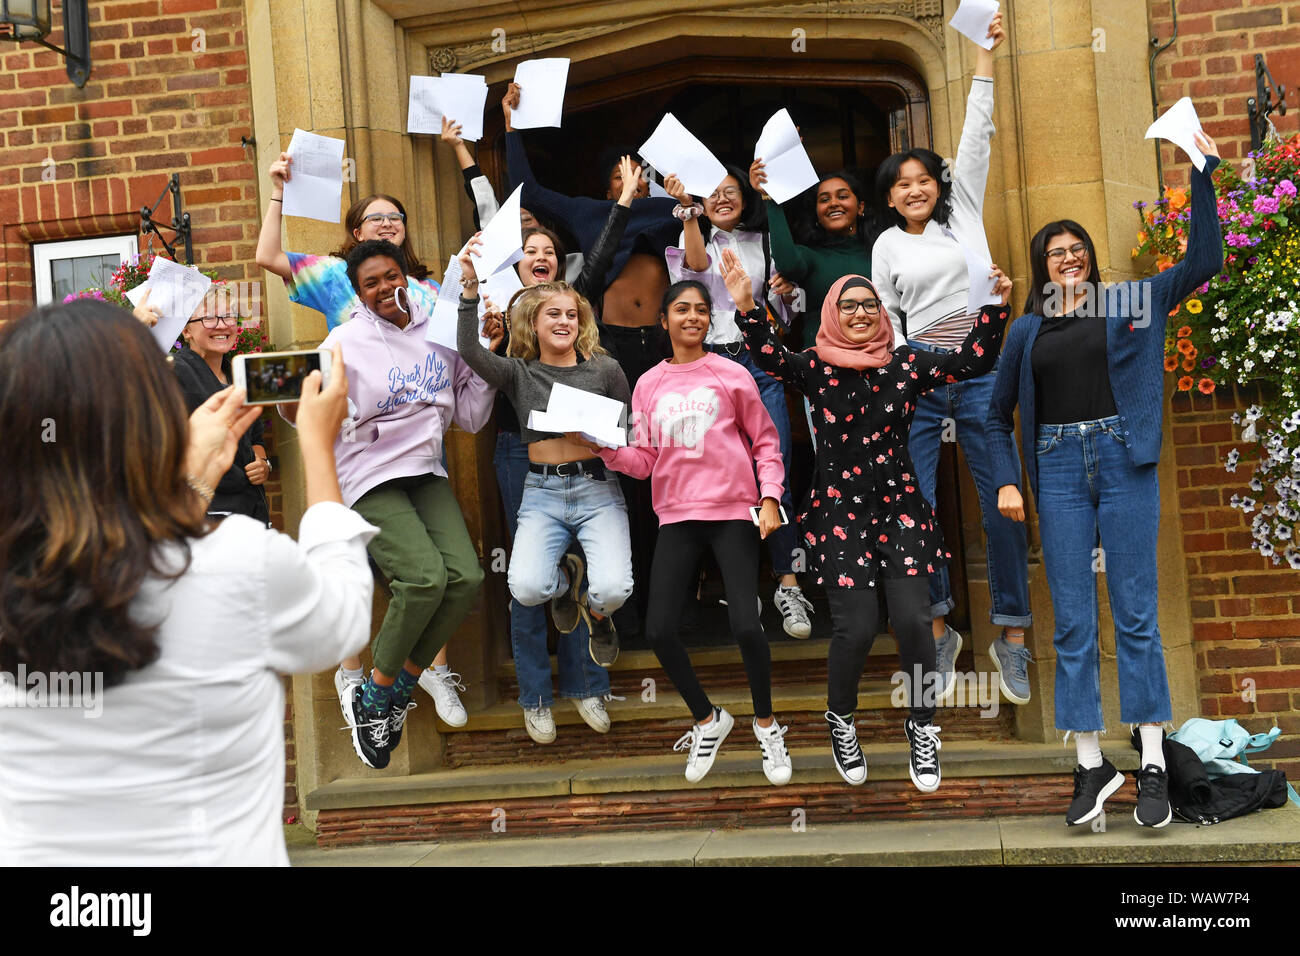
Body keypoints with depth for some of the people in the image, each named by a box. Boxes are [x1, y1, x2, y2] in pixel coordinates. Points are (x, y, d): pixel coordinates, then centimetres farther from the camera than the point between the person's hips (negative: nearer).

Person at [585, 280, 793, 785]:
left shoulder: (731, 375, 4)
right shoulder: (648, 385, 11)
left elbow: (765, 441, 6)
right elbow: (644, 461, 8)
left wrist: (770, 497, -6)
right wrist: (604, 446, -9)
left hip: (734, 511, -2)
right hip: (677, 515, 3)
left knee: (746, 625, -13)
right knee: (659, 629, -6)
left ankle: (766, 724, 14)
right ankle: (707, 720, 20)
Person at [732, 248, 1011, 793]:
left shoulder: (906, 364, 7)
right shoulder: (815, 369, 1)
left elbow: (973, 361, 4)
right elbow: (771, 358, -17)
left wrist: (994, 307, -9)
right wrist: (747, 308, -32)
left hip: (901, 508, 2)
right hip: (841, 513, -2)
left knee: (913, 620, -7)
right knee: (856, 627, -8)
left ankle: (921, 727, 16)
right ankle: (840, 718, 22)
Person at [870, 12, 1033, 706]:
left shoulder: (963, 211, 13)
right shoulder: (887, 245, 13)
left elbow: (977, 136, 8)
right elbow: (885, 320, 13)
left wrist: (986, 52, 6)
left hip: (980, 366, 0)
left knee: (1002, 501, -5)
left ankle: (1011, 636, 7)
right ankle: (939, 630, 10)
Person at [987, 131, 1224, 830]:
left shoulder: (1129, 303, 10)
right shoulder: (1026, 330, 13)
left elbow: (1203, 262, 2)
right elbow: (999, 416, 16)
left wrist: (1202, 173, 0)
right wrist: (1006, 482, 3)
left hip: (1123, 460, -1)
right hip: (1059, 469, 2)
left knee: (1135, 615, -1)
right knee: (1073, 624, 1)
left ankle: (1154, 767, 6)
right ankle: (1091, 765, 10)